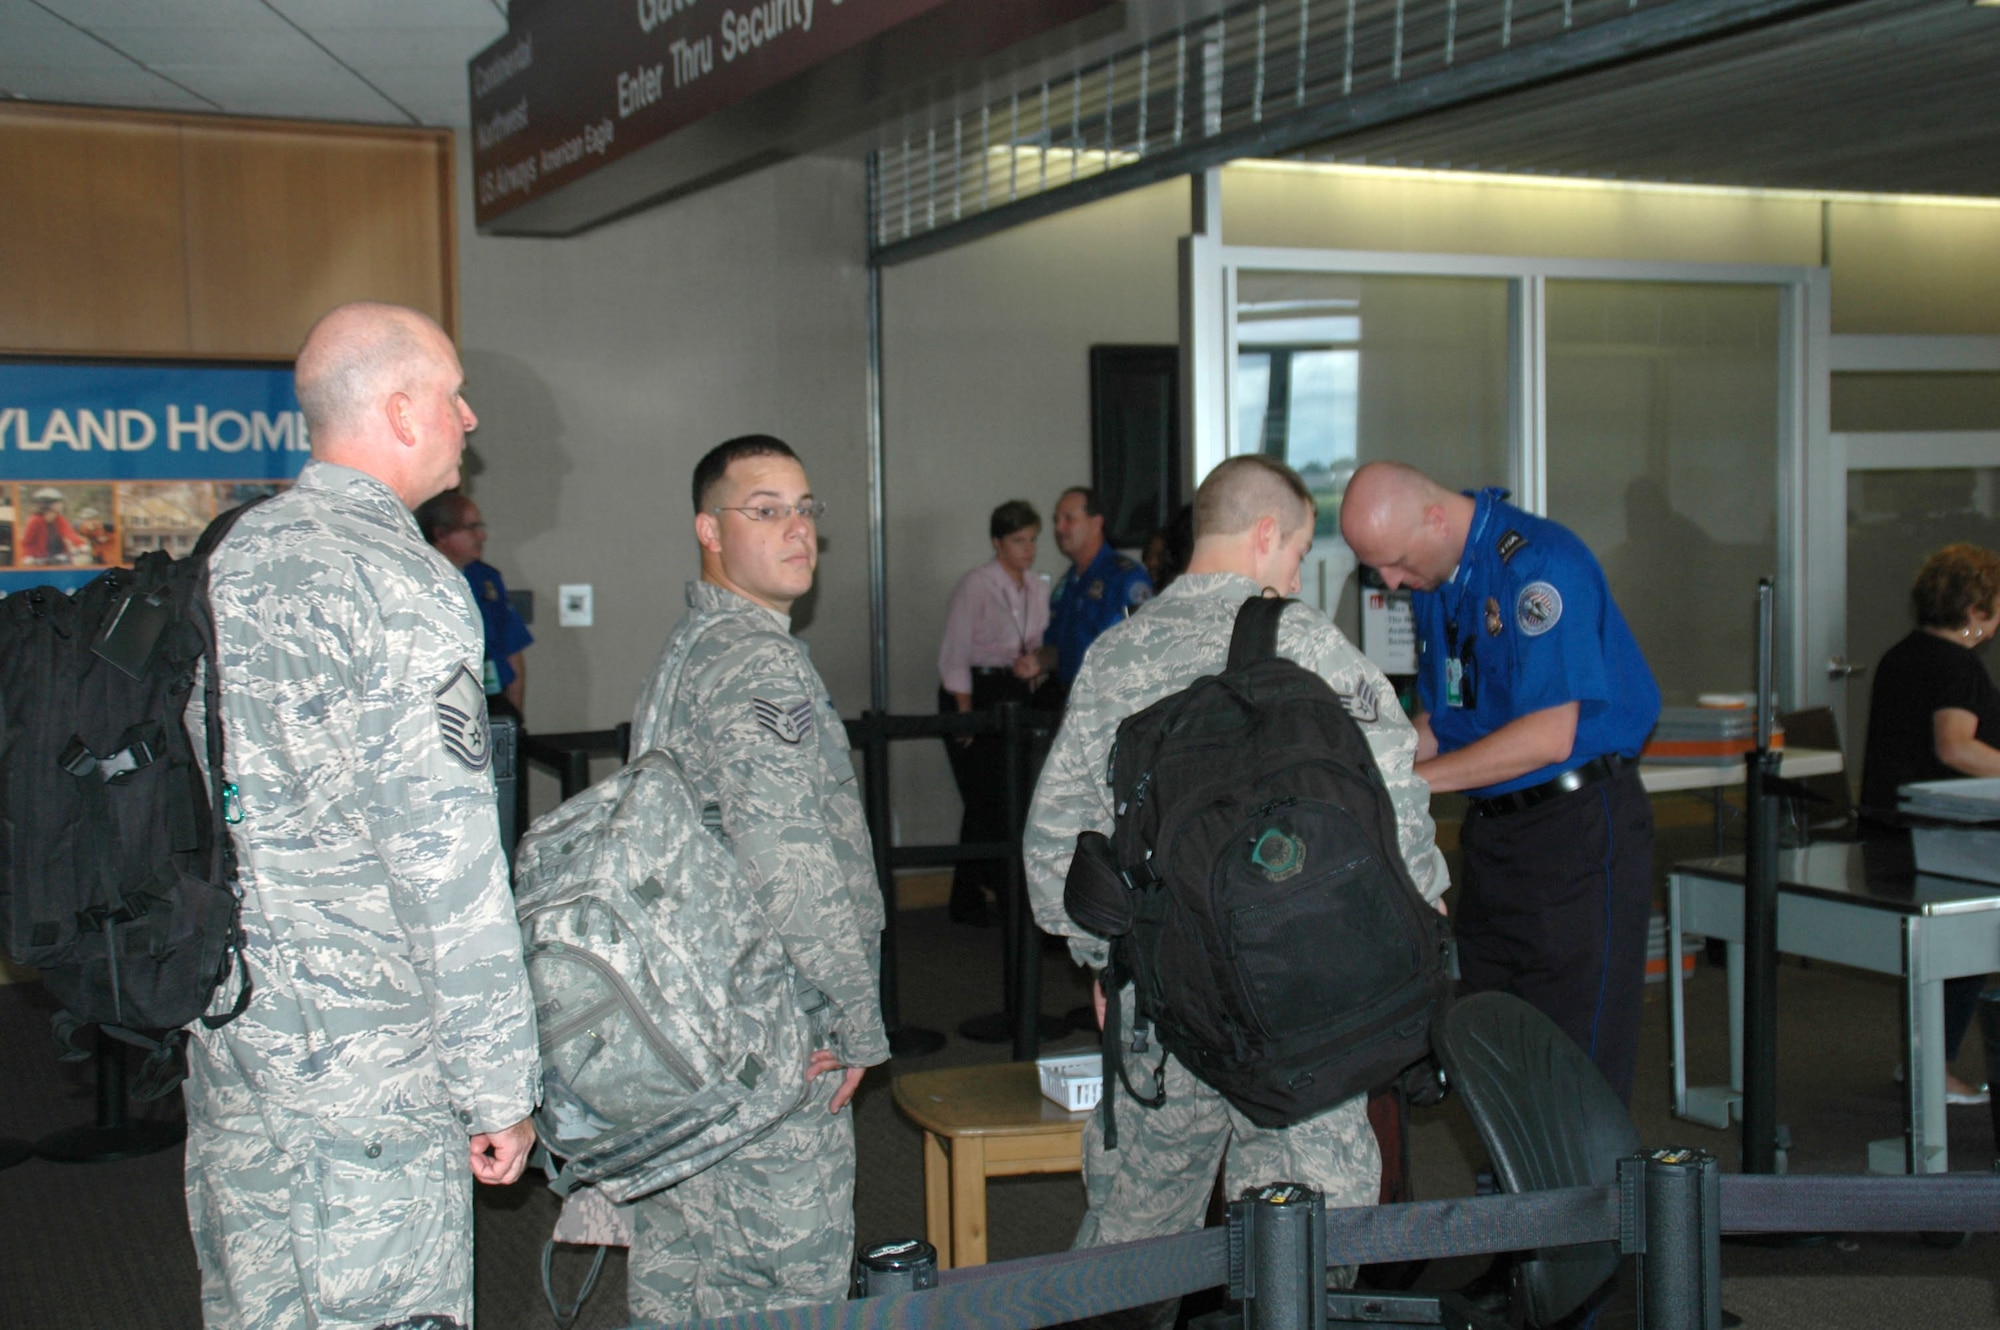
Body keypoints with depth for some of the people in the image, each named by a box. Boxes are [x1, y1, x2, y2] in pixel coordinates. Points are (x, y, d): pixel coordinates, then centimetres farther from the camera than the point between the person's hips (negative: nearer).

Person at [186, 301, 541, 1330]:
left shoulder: (229, 557, 9)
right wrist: (499, 1086, -13)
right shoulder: (403, 586, -16)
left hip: (225, 1019, 8)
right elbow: (447, 862, -19)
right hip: (362, 1052, -8)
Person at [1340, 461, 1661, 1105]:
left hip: (1577, 827, -8)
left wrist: (1412, 781, -19)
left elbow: (1549, 735, -23)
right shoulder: (1435, 575, 9)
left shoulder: (1538, 561, -18)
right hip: (1491, 829, 8)